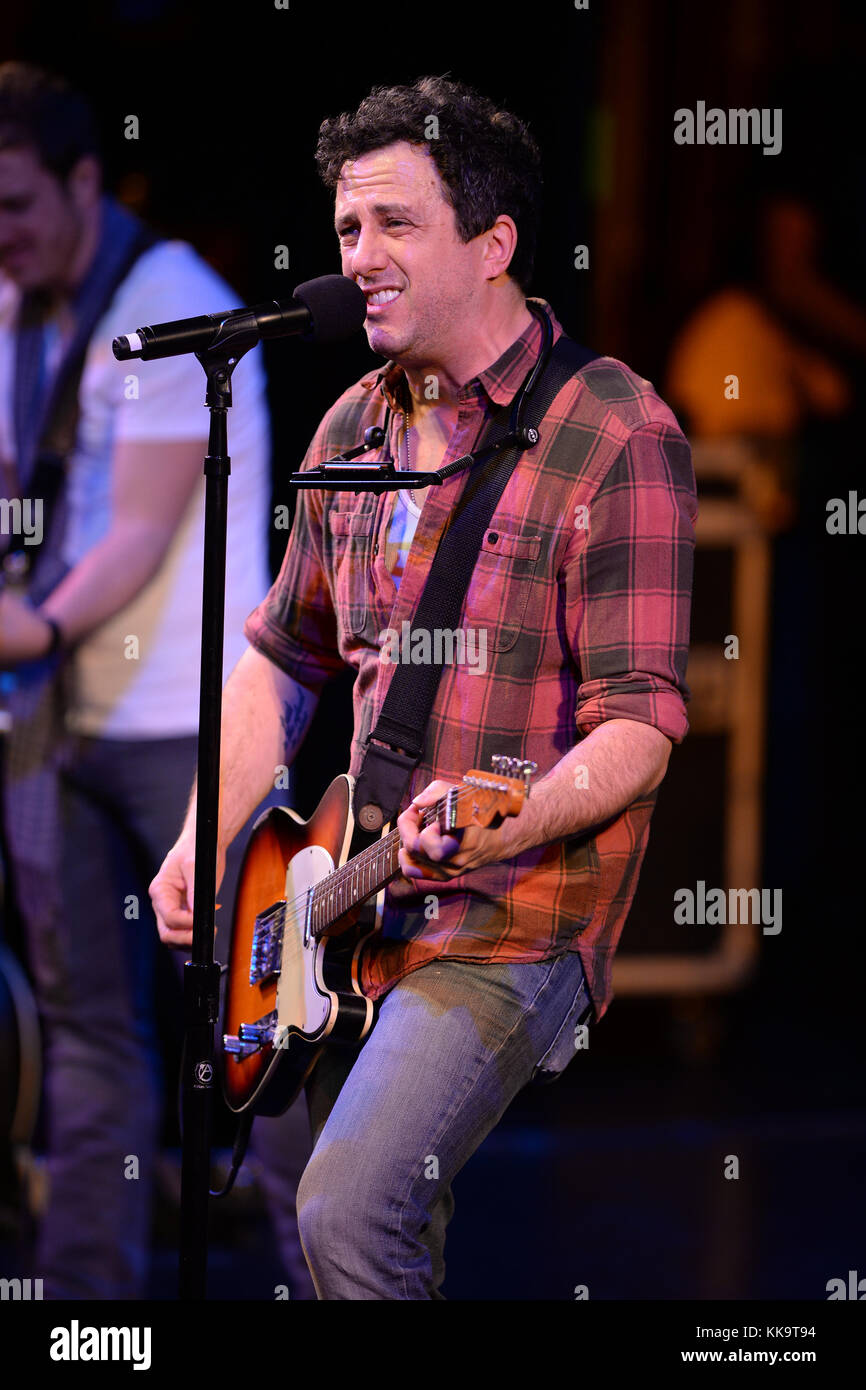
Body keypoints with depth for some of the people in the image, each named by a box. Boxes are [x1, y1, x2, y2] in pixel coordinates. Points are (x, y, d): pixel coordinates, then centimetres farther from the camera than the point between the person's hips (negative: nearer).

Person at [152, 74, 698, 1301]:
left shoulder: (615, 437, -12)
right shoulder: (355, 431, 11)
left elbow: (641, 724, -16)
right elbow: (284, 655, 22)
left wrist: (504, 827, -32)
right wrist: (204, 843, 10)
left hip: (517, 918, -7)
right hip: (360, 912, 8)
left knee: (350, 1211, -24)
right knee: (394, 1244, 13)